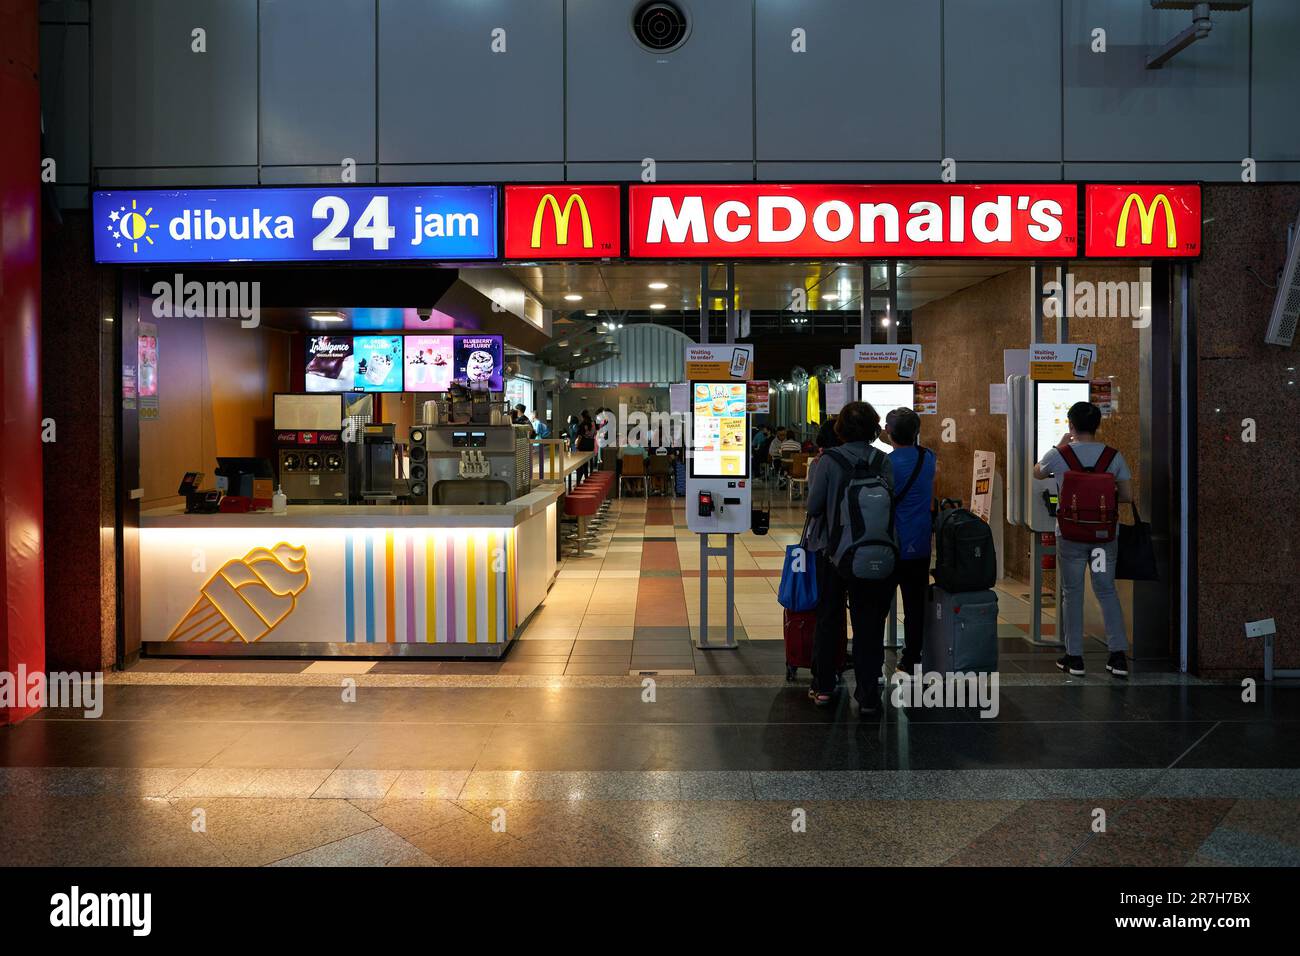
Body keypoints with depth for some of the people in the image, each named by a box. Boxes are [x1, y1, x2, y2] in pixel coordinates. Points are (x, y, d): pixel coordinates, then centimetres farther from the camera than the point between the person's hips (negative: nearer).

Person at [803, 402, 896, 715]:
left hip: (832, 549, 0)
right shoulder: (883, 461, -5)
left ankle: (822, 686, 23)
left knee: (828, 617, 14)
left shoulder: (830, 460, -10)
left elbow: (813, 505, -10)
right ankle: (868, 695, 9)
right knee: (869, 621, 8)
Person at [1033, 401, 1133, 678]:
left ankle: (1074, 657, 13)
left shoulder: (1059, 456, -8)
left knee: (1072, 593, 7)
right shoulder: (1114, 455, -3)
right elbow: (1127, 495, 0)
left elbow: (1037, 473, 13)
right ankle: (1119, 655, 8)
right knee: (1107, 591, 11)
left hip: (1071, 535, -2)